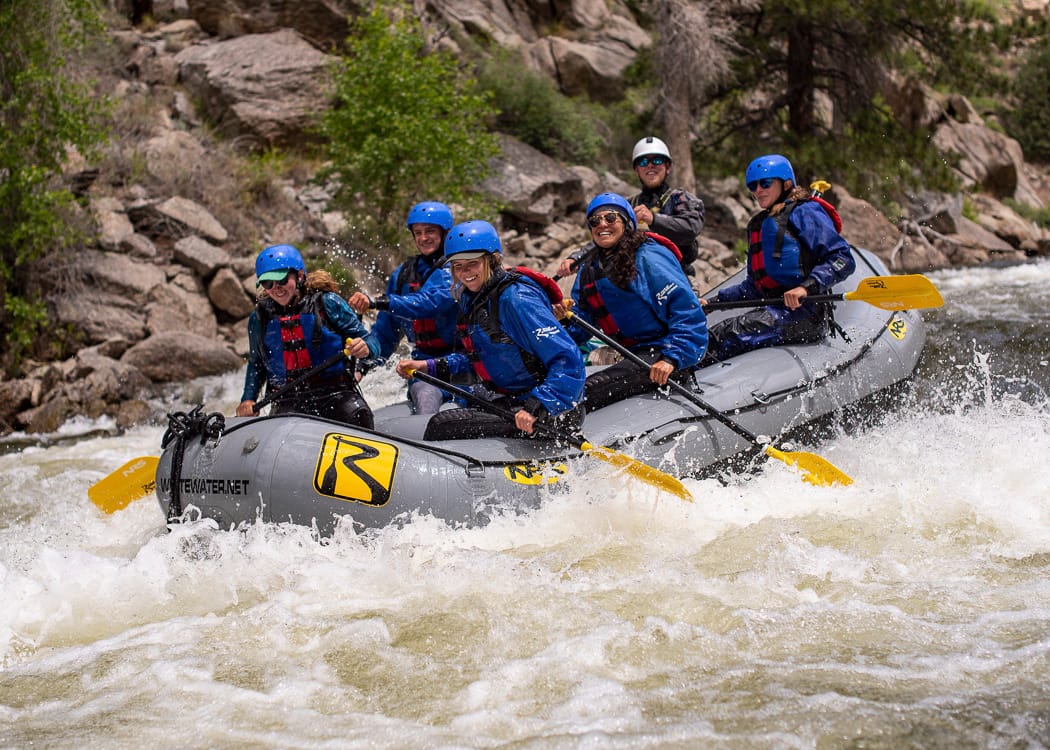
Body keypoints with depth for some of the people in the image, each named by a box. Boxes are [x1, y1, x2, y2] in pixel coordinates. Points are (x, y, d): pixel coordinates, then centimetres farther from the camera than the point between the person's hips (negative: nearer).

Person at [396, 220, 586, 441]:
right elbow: (477, 356, 23)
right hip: (506, 404, 10)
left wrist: (537, 408, -35)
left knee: (442, 425, -18)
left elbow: (569, 361, -26)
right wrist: (429, 367, 10)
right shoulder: (472, 298, 9)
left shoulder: (516, 299, -20)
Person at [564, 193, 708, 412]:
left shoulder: (648, 258, -10)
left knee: (588, 391, -26)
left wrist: (671, 358, -25)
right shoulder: (588, 271, 14)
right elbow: (580, 328, 14)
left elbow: (686, 309, -16)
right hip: (635, 356, 8)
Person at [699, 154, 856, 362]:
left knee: (723, 335, -26)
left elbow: (843, 259, -11)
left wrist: (807, 287, -24)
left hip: (804, 312, -8)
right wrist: (713, 302, 18)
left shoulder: (804, 213, -1)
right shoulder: (757, 225, 25)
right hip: (774, 310, 8)